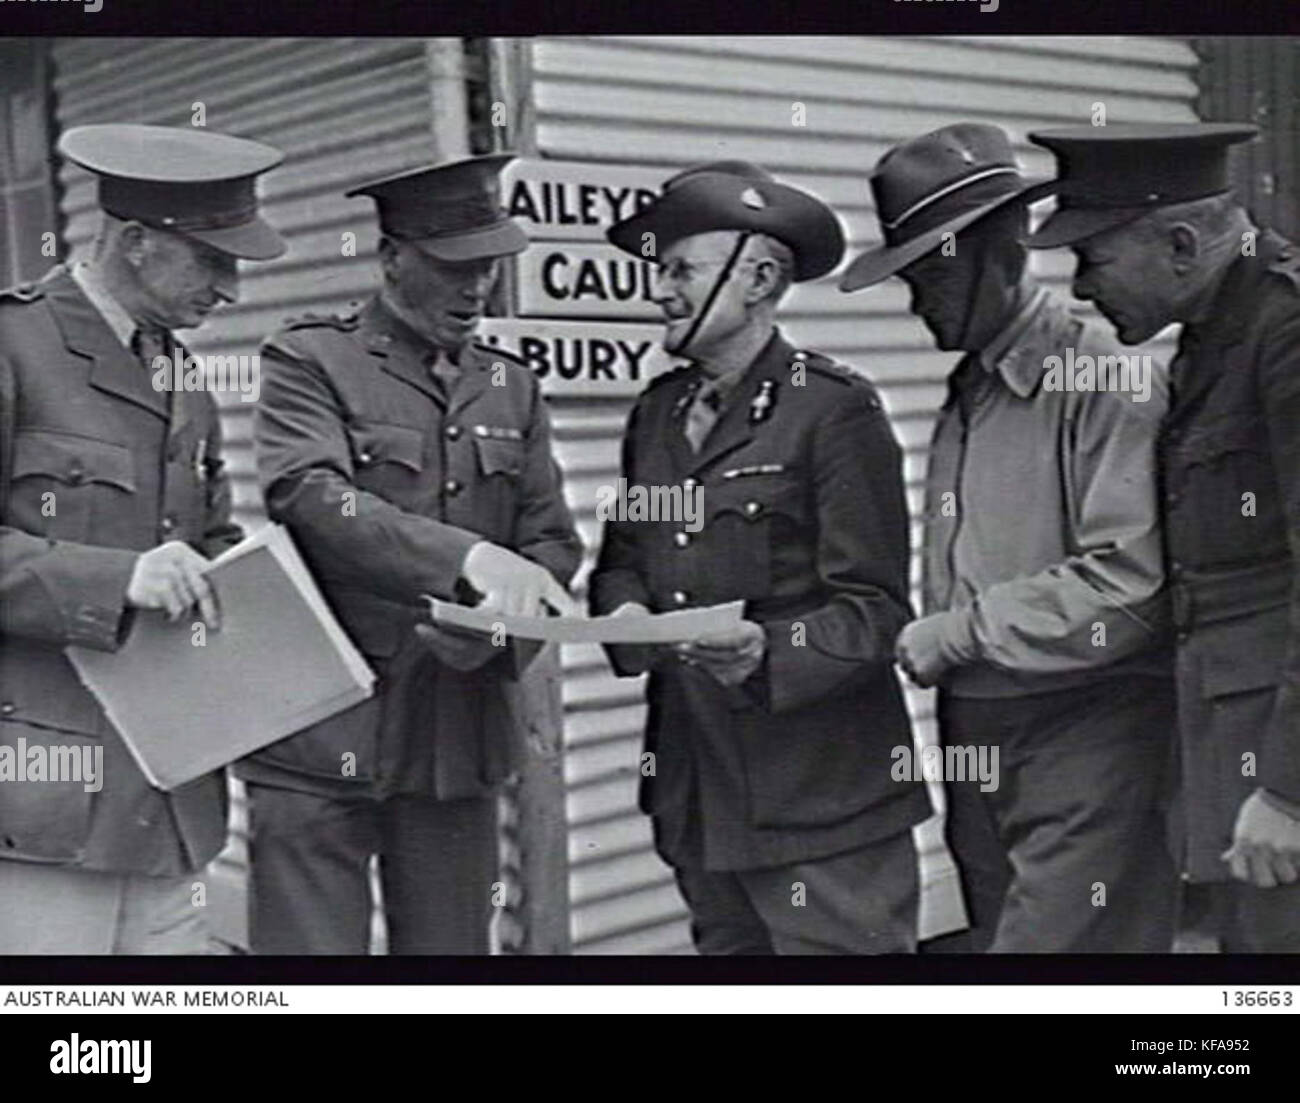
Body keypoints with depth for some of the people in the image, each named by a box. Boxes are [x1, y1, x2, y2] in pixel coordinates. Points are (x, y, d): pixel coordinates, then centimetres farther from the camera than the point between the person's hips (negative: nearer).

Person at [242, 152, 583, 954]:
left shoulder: (512, 388, 16)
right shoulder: (310, 362, 0)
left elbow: (554, 540, 11)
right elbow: (311, 498, -17)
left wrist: (502, 621, -11)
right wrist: (470, 558, -31)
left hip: (463, 740, 5)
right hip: (324, 737, -4)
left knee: (452, 944, 8)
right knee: (310, 944, -4)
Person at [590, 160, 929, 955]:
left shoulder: (836, 408, -8)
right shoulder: (657, 412, 13)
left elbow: (873, 610, -11)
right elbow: (621, 558, 18)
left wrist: (771, 654, -27)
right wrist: (626, 613, -4)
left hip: (820, 794, -6)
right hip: (698, 797, 6)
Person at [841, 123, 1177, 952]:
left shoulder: (1104, 380, -11)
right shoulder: (966, 395, 14)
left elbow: (1128, 587, -19)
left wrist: (959, 633, -14)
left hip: (1084, 736, -7)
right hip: (976, 740, 8)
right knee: (990, 931, 13)